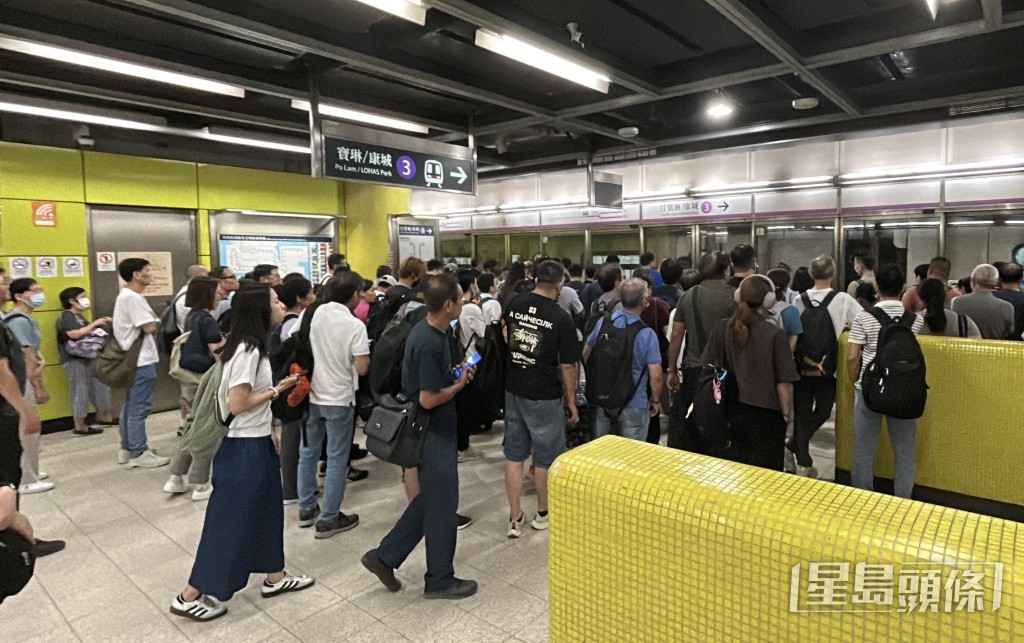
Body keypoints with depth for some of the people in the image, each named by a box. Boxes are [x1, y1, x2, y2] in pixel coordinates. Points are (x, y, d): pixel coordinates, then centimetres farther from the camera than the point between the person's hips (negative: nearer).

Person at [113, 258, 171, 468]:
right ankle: (139, 454, 2)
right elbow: (149, 327, -21)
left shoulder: (126, 296, 16)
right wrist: (156, 320, -1)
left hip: (132, 358, 11)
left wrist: (152, 319, 2)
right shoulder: (132, 297, -18)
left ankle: (127, 450, 24)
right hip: (141, 360, -11)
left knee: (130, 406, 16)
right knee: (139, 408, -4)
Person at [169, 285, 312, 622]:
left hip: (257, 442, 10)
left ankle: (275, 577, 34)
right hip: (243, 447, -10)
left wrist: (270, 430, 15)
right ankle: (189, 597, 18)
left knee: (266, 510, 19)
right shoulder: (247, 350, -23)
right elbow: (237, 405, -24)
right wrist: (276, 391, -15)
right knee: (229, 520, 2)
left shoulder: (254, 346, 7)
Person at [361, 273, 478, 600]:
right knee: (442, 505, 6)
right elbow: (428, 399, -25)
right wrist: (460, 384, -11)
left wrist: (456, 374, 4)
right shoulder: (430, 343, -26)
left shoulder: (428, 330, 5)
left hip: (433, 430, 10)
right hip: (434, 434, -10)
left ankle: (385, 555, 28)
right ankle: (440, 579, 23)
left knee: (428, 500, 20)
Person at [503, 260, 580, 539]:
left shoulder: (513, 305, -1)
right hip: (545, 396, -5)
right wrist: (571, 402, -1)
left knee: (514, 455, 13)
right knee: (546, 457, 13)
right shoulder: (561, 318, -16)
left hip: (513, 390, 5)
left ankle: (515, 518, 20)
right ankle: (543, 513, 30)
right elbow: (567, 366, -12)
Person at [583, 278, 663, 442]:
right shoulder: (647, 334, -20)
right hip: (633, 405, -4)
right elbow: (656, 376, -17)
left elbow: (585, 354, 7)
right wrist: (655, 400, 1)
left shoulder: (603, 322, -6)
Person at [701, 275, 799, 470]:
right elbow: (783, 382, -12)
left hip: (732, 409, 4)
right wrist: (785, 413, 2)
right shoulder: (774, 334, -14)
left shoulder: (722, 329, -5)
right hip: (765, 414, -3)